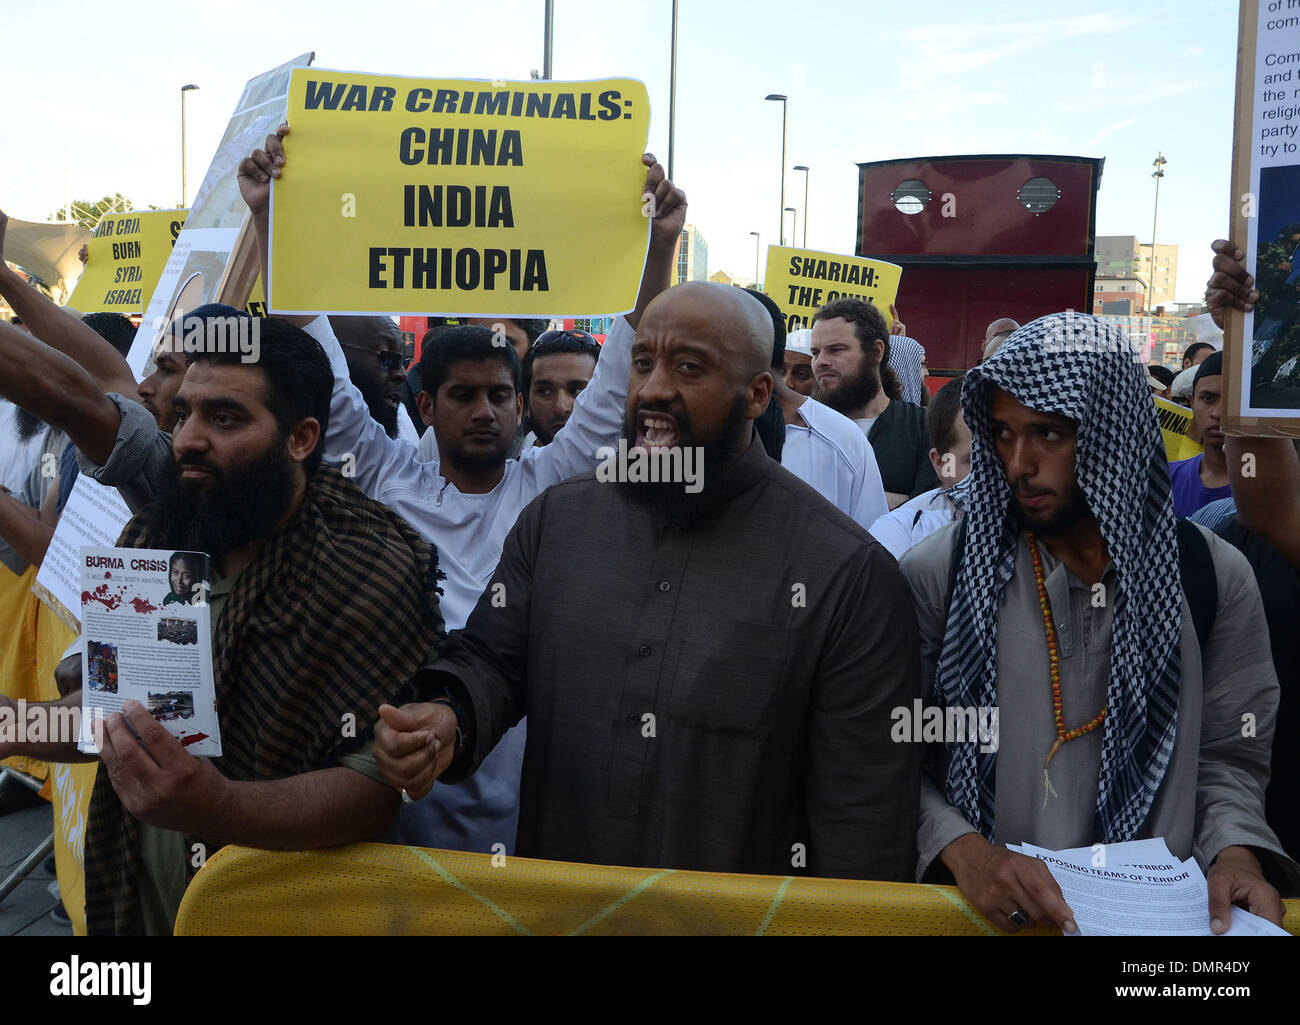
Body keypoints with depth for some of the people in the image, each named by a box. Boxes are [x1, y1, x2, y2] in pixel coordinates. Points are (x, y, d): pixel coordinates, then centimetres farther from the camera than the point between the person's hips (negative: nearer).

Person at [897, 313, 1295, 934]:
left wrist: (1235, 850, -8)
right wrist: (959, 848, -17)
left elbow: (1228, 757, 8)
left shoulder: (1213, 578, 1)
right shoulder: (936, 575, -5)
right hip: (980, 909, -2)